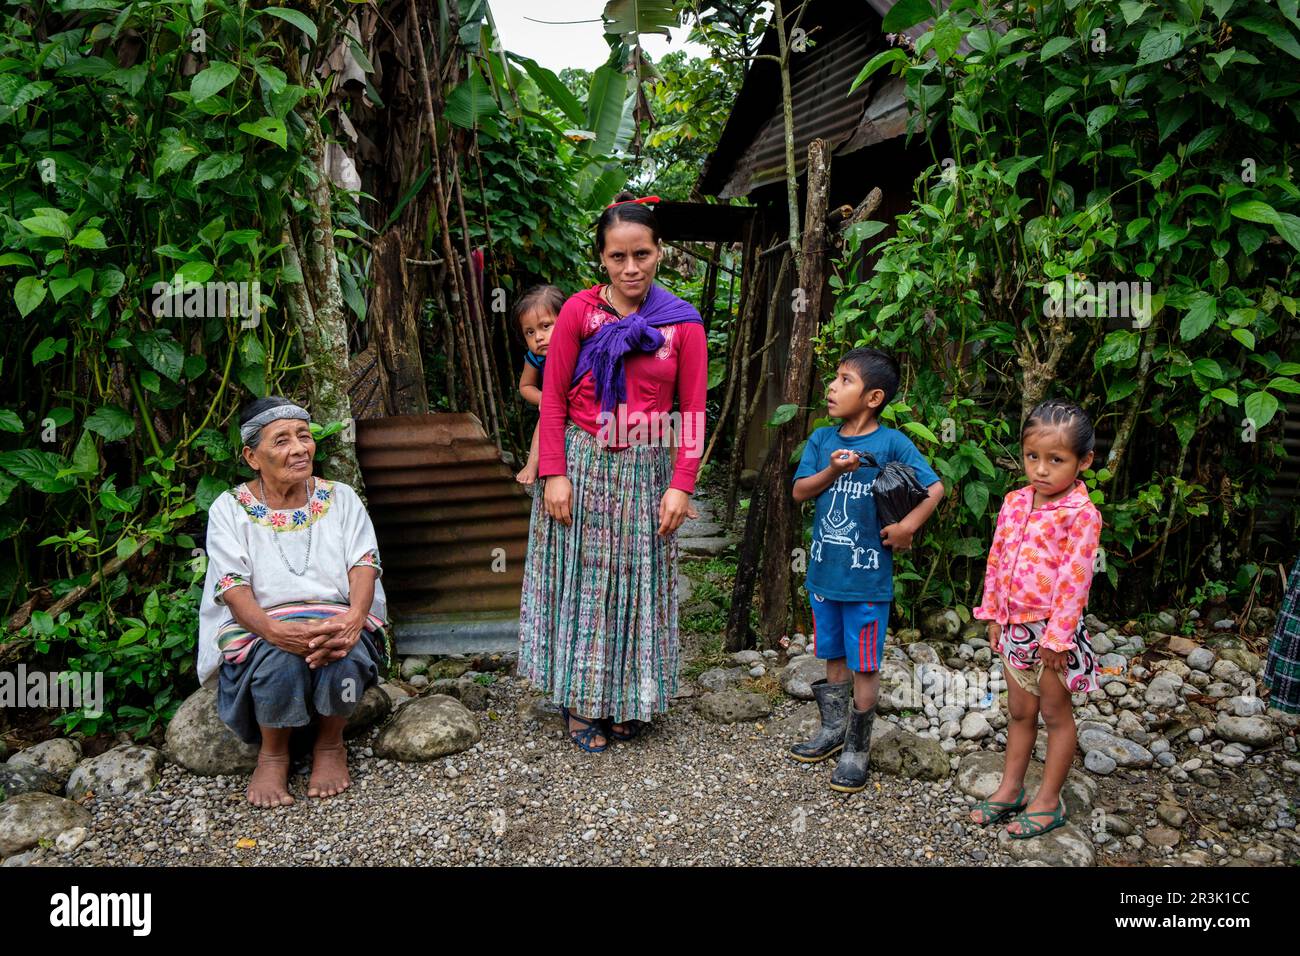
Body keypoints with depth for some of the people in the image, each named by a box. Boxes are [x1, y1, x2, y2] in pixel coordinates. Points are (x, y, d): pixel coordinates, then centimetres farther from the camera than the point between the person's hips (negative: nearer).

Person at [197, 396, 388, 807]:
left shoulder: (340, 498, 9)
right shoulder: (230, 509, 3)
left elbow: (364, 564, -3)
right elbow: (233, 587, -9)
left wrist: (354, 617, -25)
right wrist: (274, 629, -30)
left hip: (337, 622, 1)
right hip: (260, 630, -1)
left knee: (344, 657, -33)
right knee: (282, 660, -35)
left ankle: (330, 745, -2)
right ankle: (272, 754, -5)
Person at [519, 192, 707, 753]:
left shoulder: (683, 323, -1)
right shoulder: (579, 312, -3)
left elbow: (693, 412, 0)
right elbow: (553, 398, -3)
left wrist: (680, 485, -7)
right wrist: (554, 474, -9)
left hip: (645, 473, 1)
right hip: (582, 465, -1)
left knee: (637, 584, 10)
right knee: (582, 580, 7)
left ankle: (628, 702, 28)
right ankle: (581, 702, 24)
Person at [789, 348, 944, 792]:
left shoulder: (892, 443, -9)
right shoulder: (822, 439, 3)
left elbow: (935, 488, -6)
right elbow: (799, 490, -1)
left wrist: (908, 525, -19)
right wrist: (833, 470, -17)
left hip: (868, 577, -5)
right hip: (824, 571, 5)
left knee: (864, 665, 5)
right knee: (833, 655, 19)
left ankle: (857, 749, 20)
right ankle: (833, 730, 37)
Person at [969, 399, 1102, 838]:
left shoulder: (1080, 513, -16)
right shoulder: (1015, 502, 3)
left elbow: (1074, 580, -18)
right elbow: (997, 560, 9)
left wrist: (1057, 635, -17)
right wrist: (992, 613, 9)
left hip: (1052, 630, -6)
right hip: (1014, 625, 6)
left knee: (1056, 714, 12)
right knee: (1020, 712, 19)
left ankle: (1048, 801, 25)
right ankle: (1009, 789, 32)